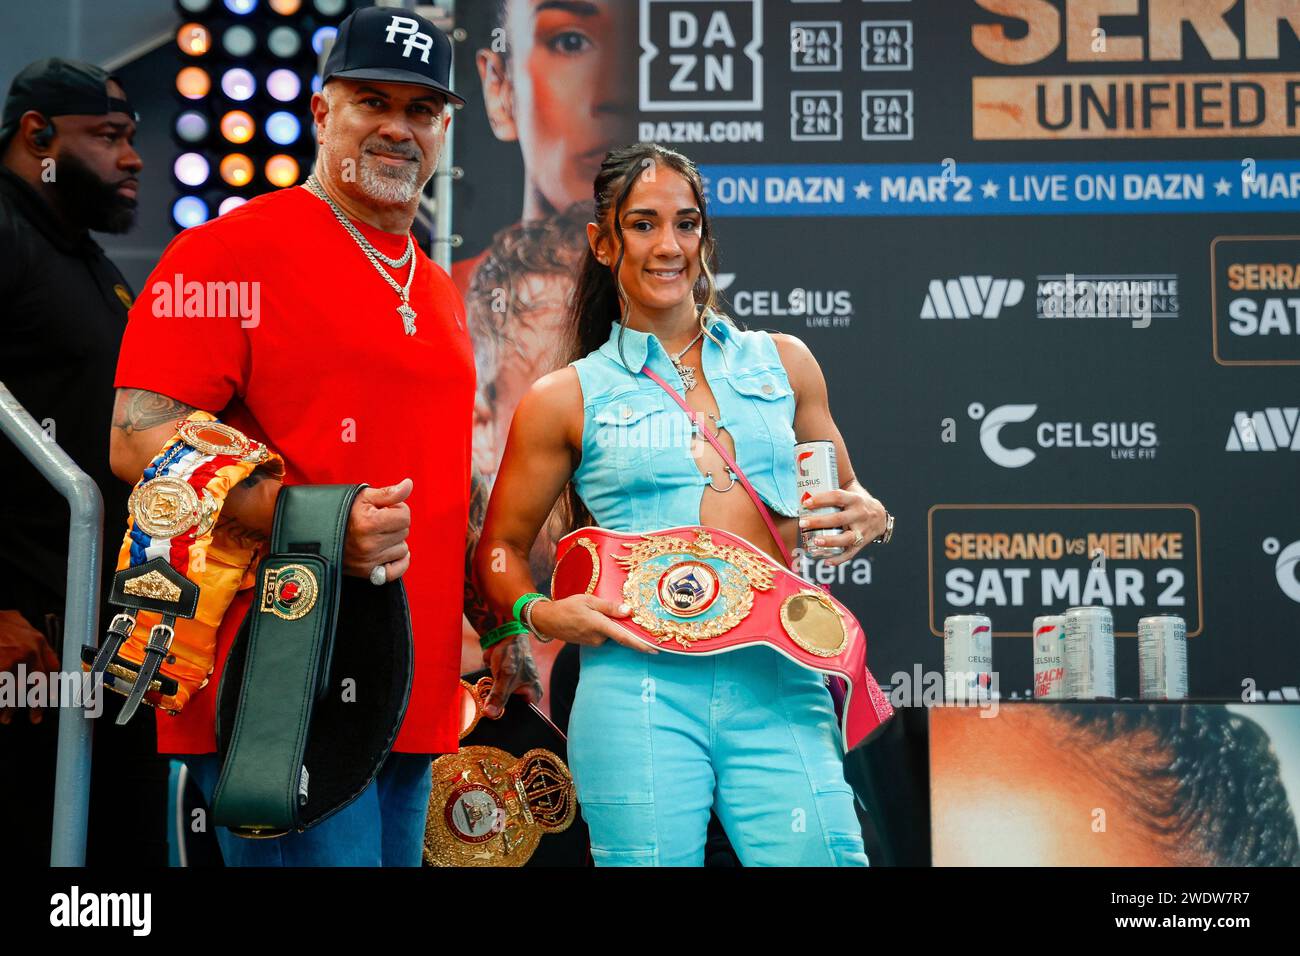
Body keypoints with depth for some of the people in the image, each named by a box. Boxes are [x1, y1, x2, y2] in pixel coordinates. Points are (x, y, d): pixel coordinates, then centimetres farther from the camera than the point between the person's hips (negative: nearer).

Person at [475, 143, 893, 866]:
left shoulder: (782, 363, 15)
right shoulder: (567, 399, 8)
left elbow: (847, 499, 26)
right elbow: (501, 548, 14)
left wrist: (866, 519, 3)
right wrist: (540, 613, -7)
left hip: (777, 680, 2)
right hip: (639, 687, -1)